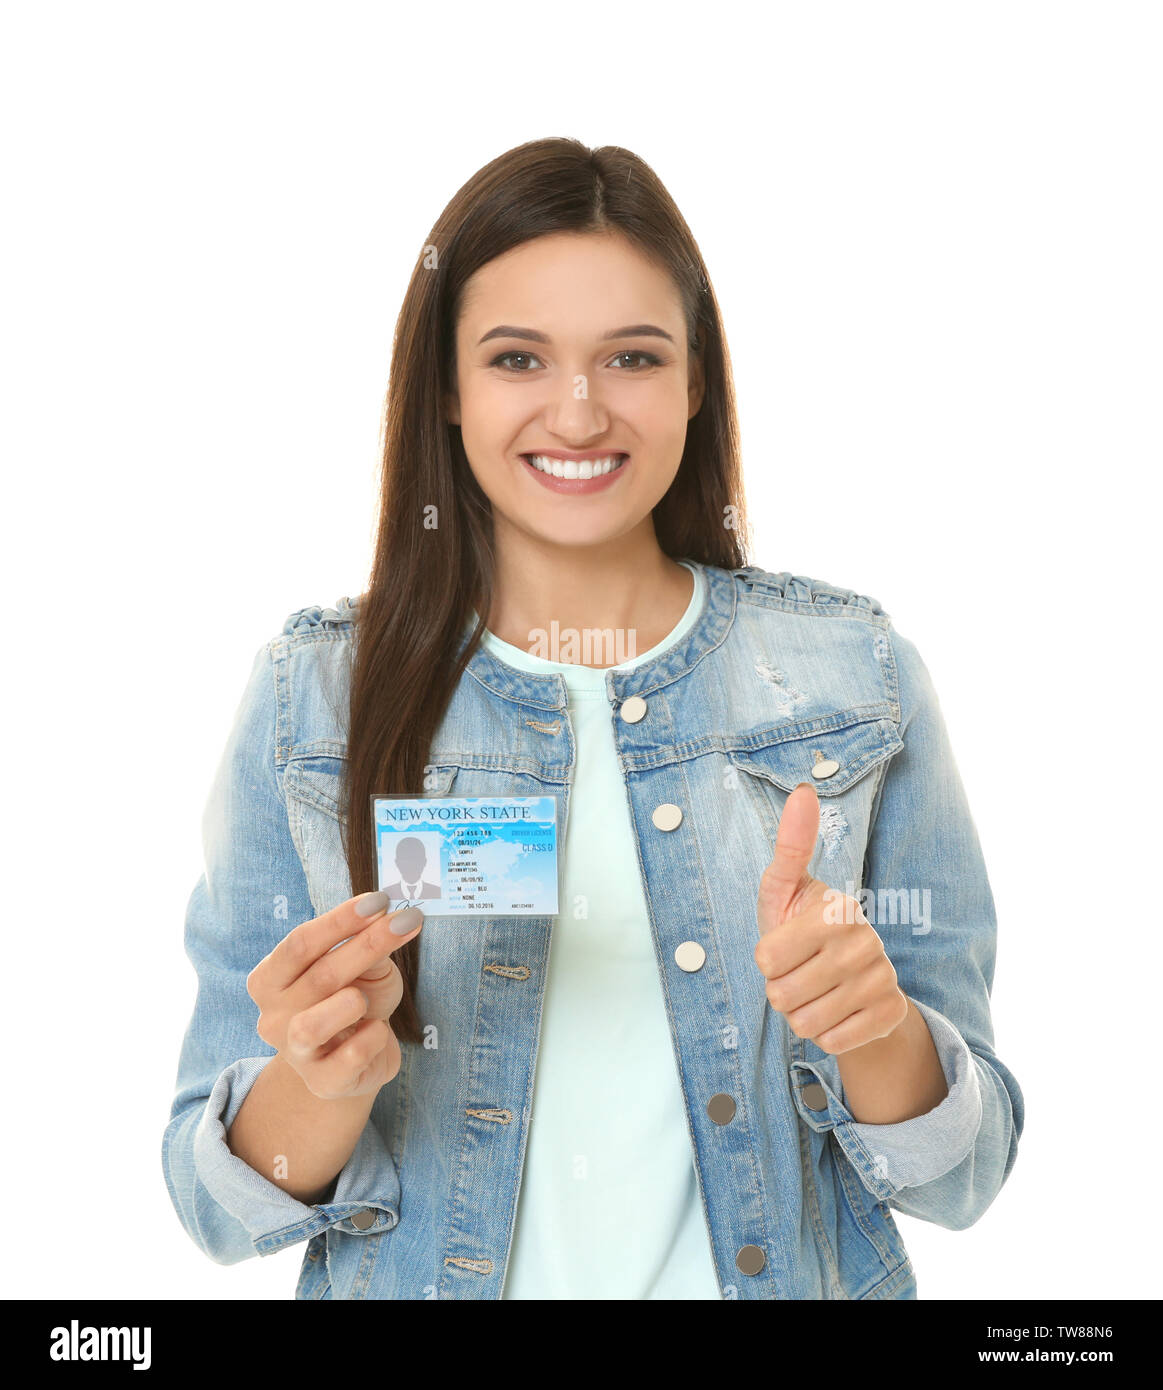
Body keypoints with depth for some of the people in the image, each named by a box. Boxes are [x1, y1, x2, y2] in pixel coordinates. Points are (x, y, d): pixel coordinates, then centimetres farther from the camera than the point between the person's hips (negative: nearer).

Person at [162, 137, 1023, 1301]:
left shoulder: (856, 677, -9)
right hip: (424, 1281, 0)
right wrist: (326, 1087, -27)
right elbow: (222, 1202, -7)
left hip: (787, 1278, 1)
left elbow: (962, 1173, -6)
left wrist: (878, 1035, -26)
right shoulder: (313, 696, -11)